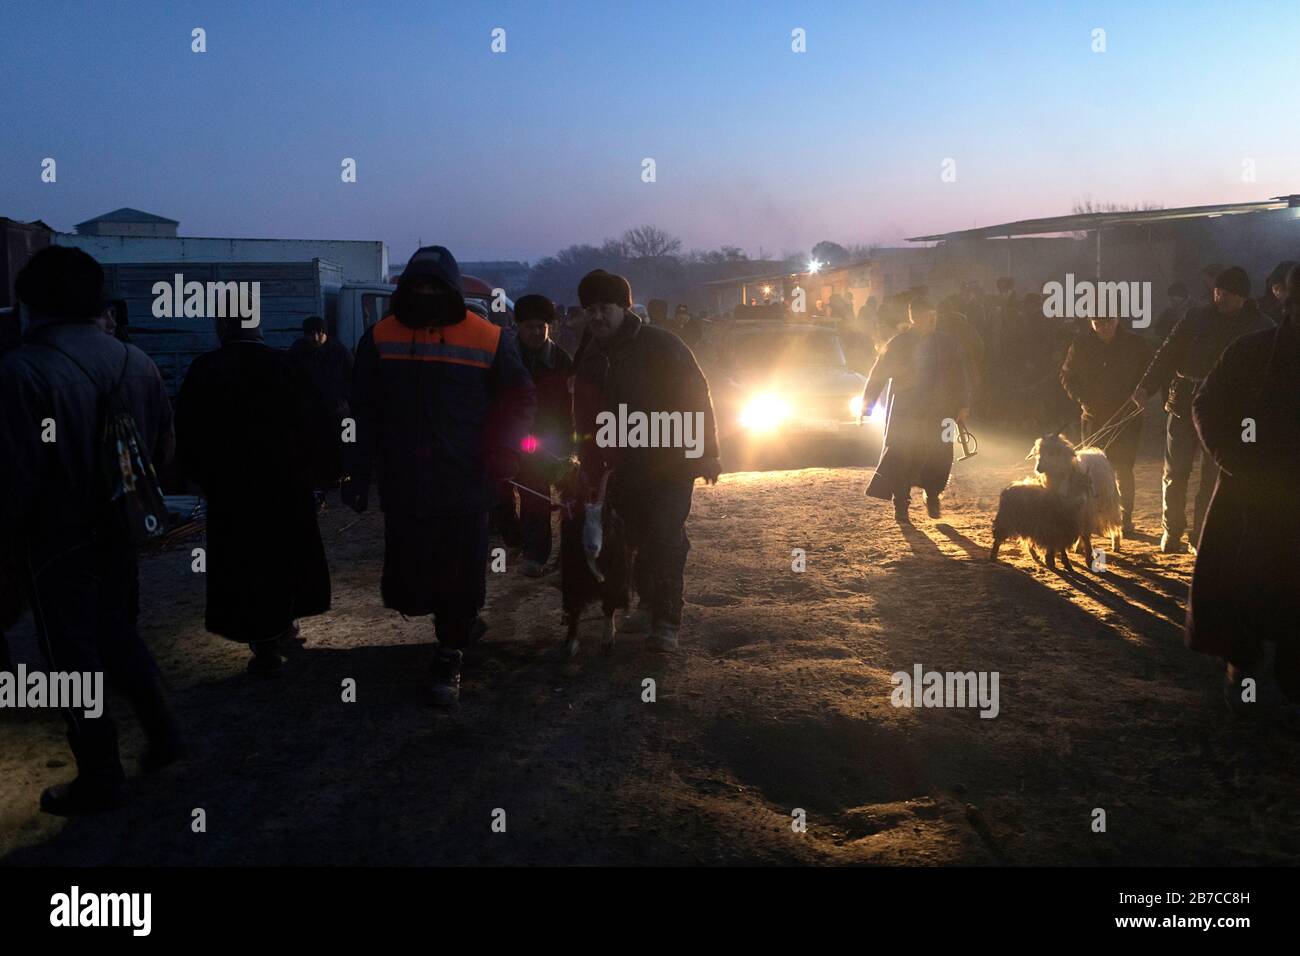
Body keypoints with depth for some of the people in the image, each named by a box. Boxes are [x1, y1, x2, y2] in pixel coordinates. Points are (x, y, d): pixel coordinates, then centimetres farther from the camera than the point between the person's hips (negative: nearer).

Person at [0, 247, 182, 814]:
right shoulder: (135, 362, -2)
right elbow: (162, 448, 5)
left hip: (57, 541, -6)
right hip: (119, 532, 6)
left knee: (74, 656, 8)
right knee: (116, 630, 25)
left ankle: (100, 779, 20)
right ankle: (161, 732, 28)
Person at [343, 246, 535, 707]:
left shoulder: (488, 338, -3)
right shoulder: (381, 337, 3)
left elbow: (520, 399, 7)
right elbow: (363, 414, 7)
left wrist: (503, 454, -6)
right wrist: (357, 474, 3)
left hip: (465, 485, -2)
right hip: (403, 487, 2)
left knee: (459, 574, 3)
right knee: (407, 577, 7)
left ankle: (450, 656, 21)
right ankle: (459, 626, 35)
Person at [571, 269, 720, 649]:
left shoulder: (660, 345, -11)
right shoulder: (589, 358, 7)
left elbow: (697, 395, -11)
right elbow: (587, 426, 8)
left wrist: (706, 452, -14)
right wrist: (591, 479, 3)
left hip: (671, 461, -6)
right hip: (626, 467, 6)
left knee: (665, 538, -11)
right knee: (634, 538, 10)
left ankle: (666, 621, -6)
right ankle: (649, 604, 28)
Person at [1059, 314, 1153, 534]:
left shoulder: (1136, 345, -4)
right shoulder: (1081, 344, -1)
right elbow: (1067, 376, 7)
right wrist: (1082, 399, -8)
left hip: (1126, 419, -2)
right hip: (1093, 417, 2)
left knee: (1123, 470, -2)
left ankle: (1125, 518, 10)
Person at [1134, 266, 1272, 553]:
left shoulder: (1259, 328, -1)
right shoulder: (1197, 319, 2)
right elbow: (1168, 353, -1)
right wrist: (1146, 387, -13)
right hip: (1184, 406, 1)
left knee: (1213, 478, 3)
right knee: (1175, 474, 4)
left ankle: (1200, 538, 15)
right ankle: (1171, 531, 21)